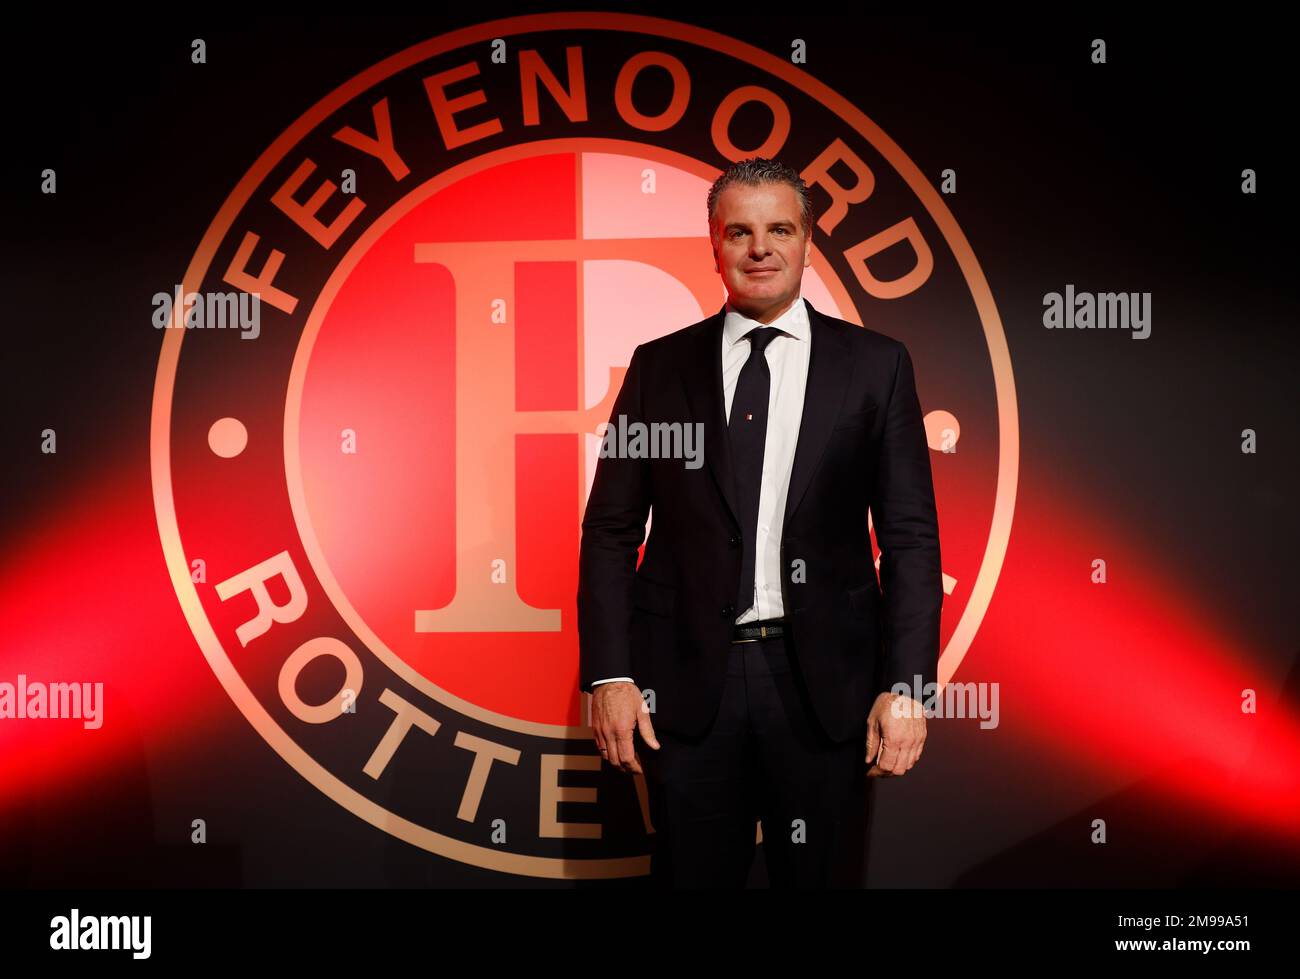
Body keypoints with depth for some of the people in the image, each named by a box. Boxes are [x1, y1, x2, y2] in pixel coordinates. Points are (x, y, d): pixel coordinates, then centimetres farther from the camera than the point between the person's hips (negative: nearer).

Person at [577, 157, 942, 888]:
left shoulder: (875, 365, 3)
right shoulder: (660, 367, 5)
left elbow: (910, 537, 1)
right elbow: (611, 530, 5)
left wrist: (907, 685, -7)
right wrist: (609, 674, -4)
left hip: (824, 682, 0)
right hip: (687, 683, 1)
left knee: (824, 875, 10)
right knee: (692, 875, 10)